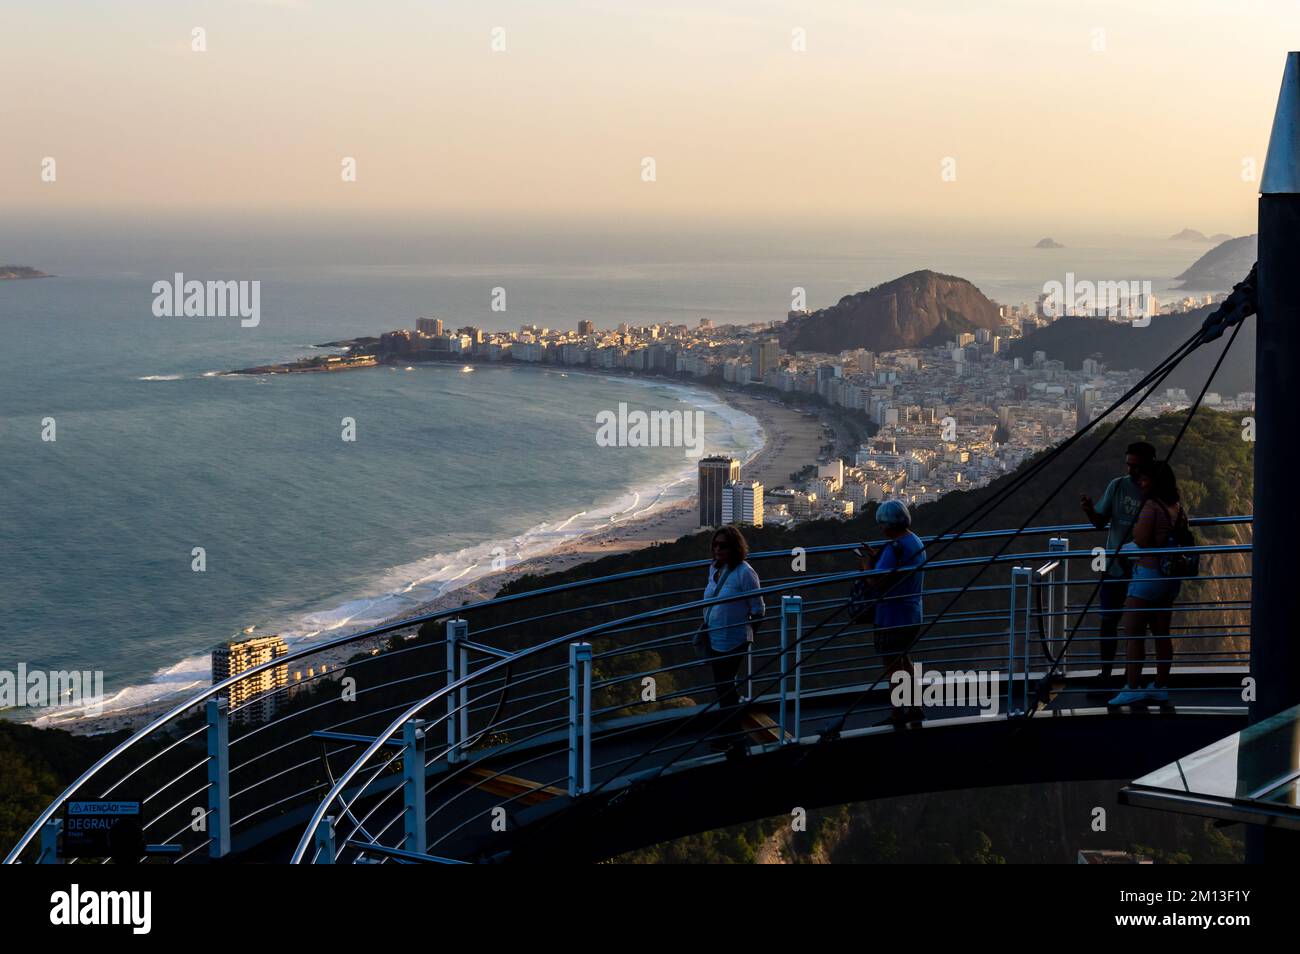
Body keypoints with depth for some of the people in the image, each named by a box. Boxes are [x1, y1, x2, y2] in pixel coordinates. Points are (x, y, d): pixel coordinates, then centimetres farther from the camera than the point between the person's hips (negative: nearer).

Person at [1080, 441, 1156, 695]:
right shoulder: (1117, 486, 0)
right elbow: (1101, 522, 3)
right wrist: (1089, 510, -18)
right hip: (1114, 567, 2)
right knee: (1108, 621, 4)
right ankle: (1105, 676, 15)